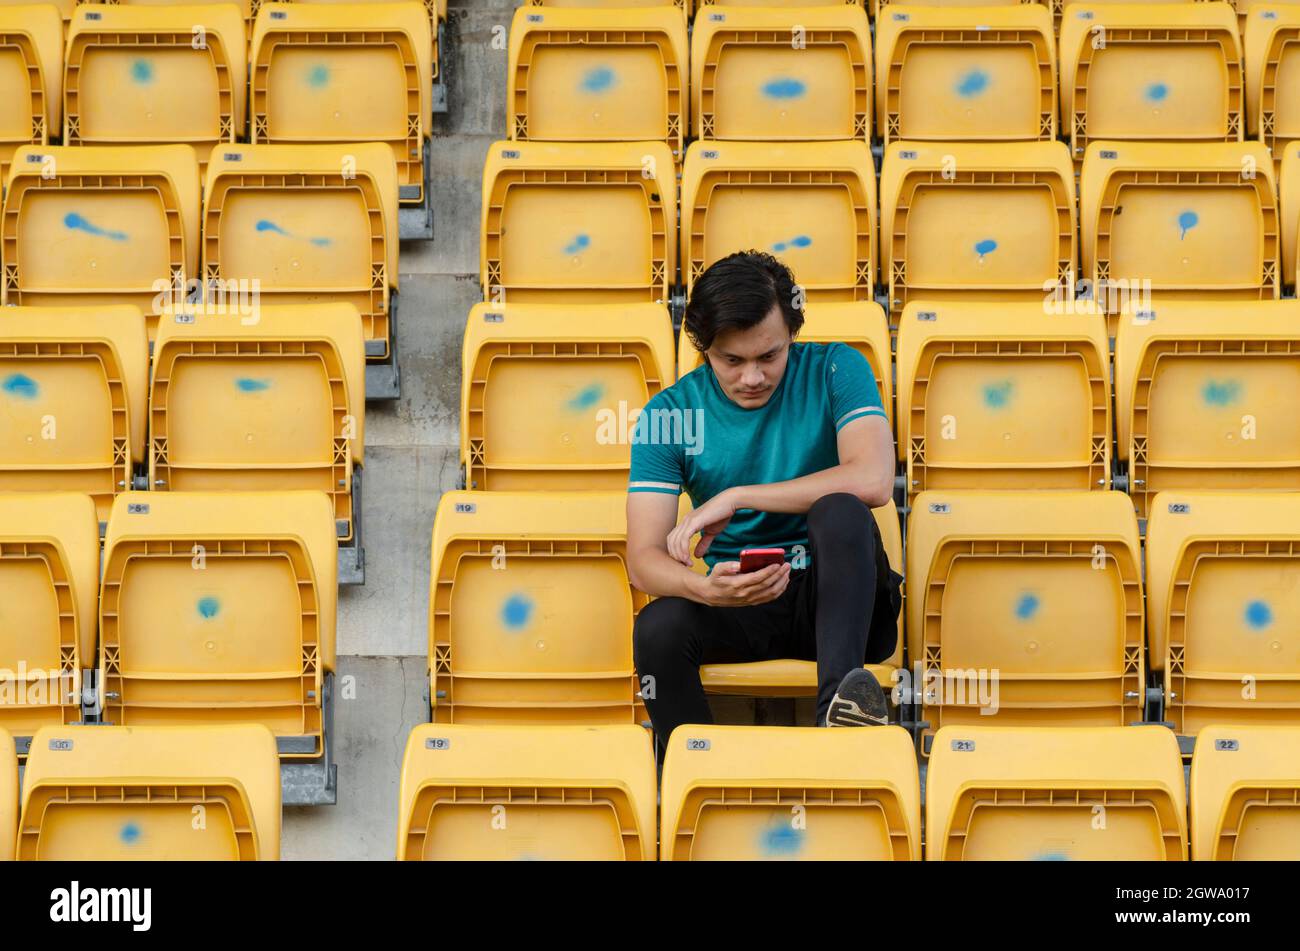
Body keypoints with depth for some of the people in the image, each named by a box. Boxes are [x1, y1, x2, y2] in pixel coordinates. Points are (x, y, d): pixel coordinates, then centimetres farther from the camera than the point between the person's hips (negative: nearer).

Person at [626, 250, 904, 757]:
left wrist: (736, 497, -20)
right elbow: (643, 559, -9)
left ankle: (838, 699, -47)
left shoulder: (834, 370, -3)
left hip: (839, 600, -1)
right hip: (739, 609, 1)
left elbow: (873, 480, -21)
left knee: (840, 510, -31)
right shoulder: (667, 413, -1)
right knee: (657, 626, -31)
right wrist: (706, 589, -33)